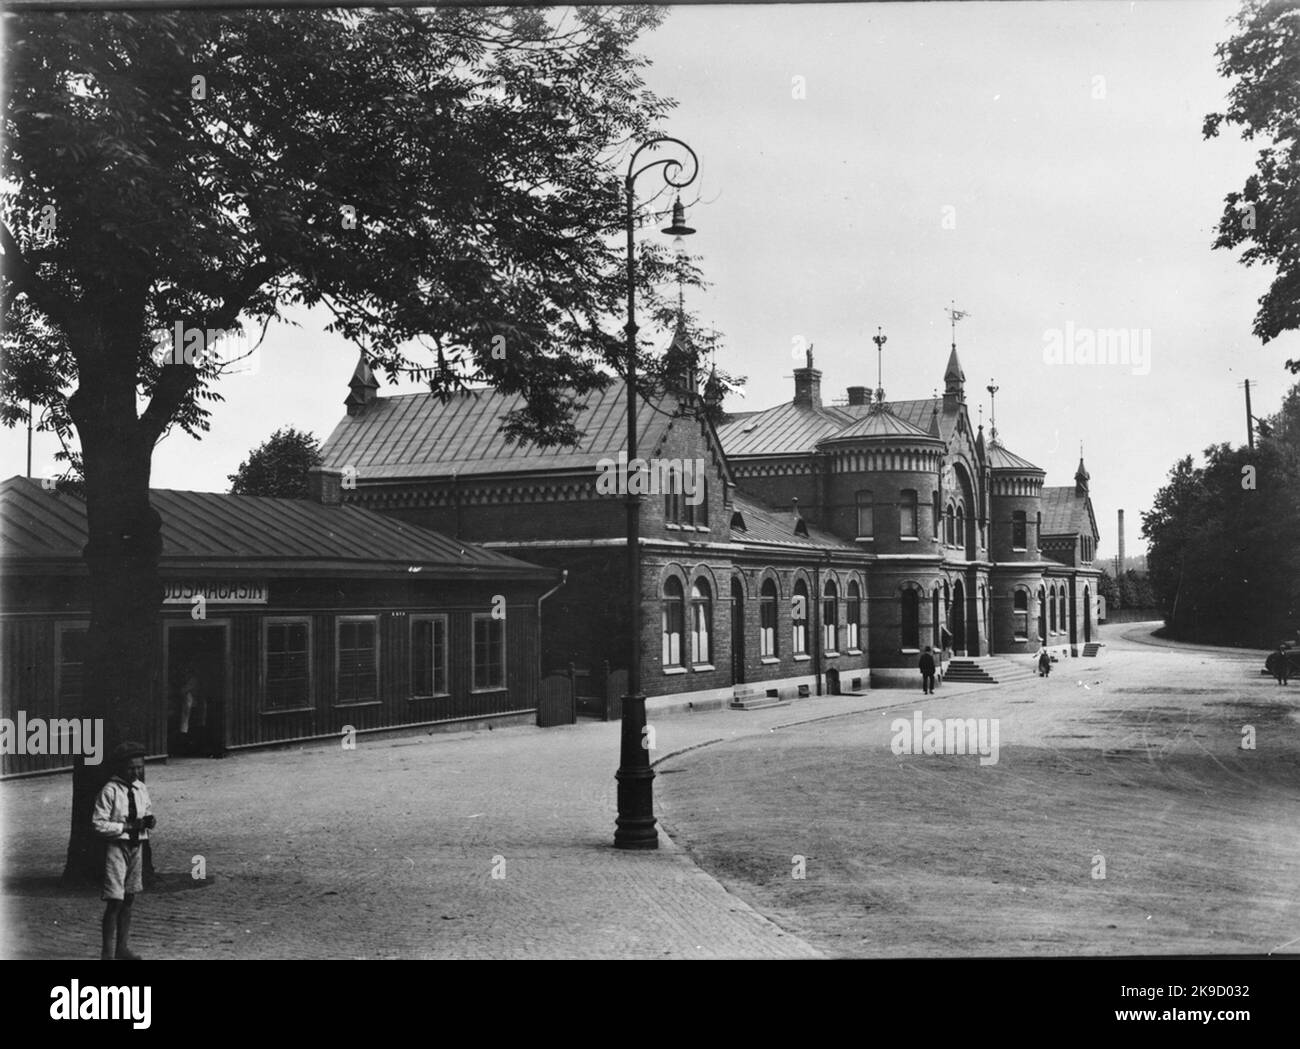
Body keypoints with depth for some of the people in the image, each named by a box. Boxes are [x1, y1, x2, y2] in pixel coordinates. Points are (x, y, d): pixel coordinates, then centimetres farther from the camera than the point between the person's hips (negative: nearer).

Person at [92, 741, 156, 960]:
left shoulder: (141, 789, 5)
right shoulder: (110, 791, -14)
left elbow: (148, 811, 18)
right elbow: (98, 824, -15)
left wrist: (150, 820, -5)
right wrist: (126, 827, -20)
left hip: (136, 846, 6)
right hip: (116, 847, -6)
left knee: (128, 900, 15)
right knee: (115, 901, -6)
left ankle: (123, 947, 26)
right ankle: (108, 952, 3)